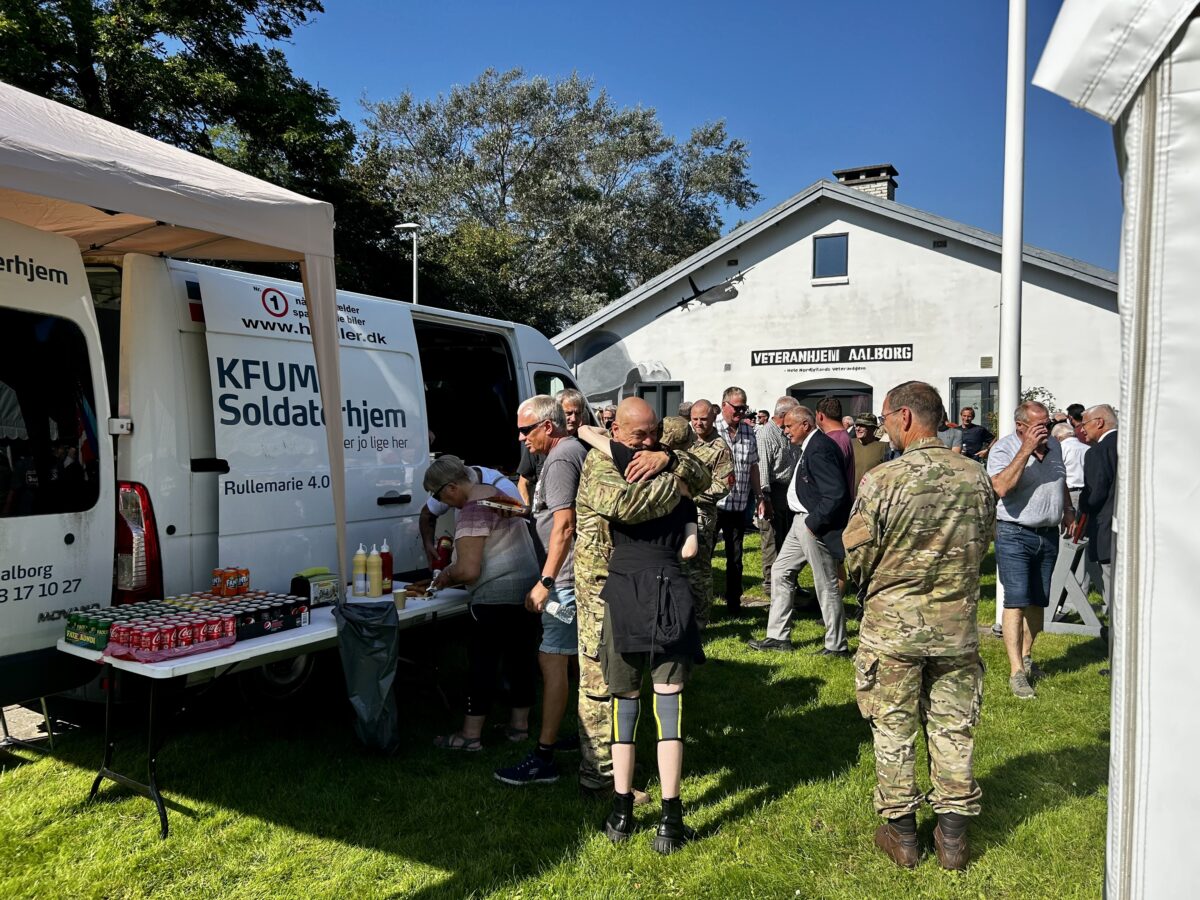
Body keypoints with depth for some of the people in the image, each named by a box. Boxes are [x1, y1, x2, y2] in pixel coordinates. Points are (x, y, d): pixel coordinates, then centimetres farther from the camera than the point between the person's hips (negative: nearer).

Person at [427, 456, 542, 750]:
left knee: (482, 665, 1)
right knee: (520, 658, 14)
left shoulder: (473, 509, -16)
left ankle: (471, 734, 10)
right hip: (527, 589, 9)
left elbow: (469, 570, -22)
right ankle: (520, 724, 25)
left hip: (495, 597, -9)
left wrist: (447, 574, -1)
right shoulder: (497, 494, 14)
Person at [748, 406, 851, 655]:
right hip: (801, 522, 11)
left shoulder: (820, 449, -20)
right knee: (780, 572, 14)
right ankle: (778, 636, 22)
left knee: (826, 585, 1)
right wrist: (806, 521, 11)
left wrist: (815, 523, -19)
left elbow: (836, 493, -26)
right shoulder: (810, 447, 11)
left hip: (816, 525, -11)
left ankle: (836, 646, 15)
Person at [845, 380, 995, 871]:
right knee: (953, 728, 15)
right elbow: (983, 546, 9)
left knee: (894, 729, 11)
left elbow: (857, 557, -10)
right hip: (957, 624, 4)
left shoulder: (882, 479, -18)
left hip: (892, 625, -3)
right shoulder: (976, 477, -4)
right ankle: (953, 836, 25)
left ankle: (901, 833, 24)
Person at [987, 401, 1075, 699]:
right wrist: (1026, 450, -27)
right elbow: (1002, 487, -29)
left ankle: (1025, 658, 29)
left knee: (1038, 602, 13)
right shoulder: (1003, 449, -12)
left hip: (1049, 535, 7)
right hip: (1015, 535, -7)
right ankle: (1016, 673, -8)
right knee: (1016, 601, -10)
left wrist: (1068, 510, 15)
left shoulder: (1054, 445, 10)